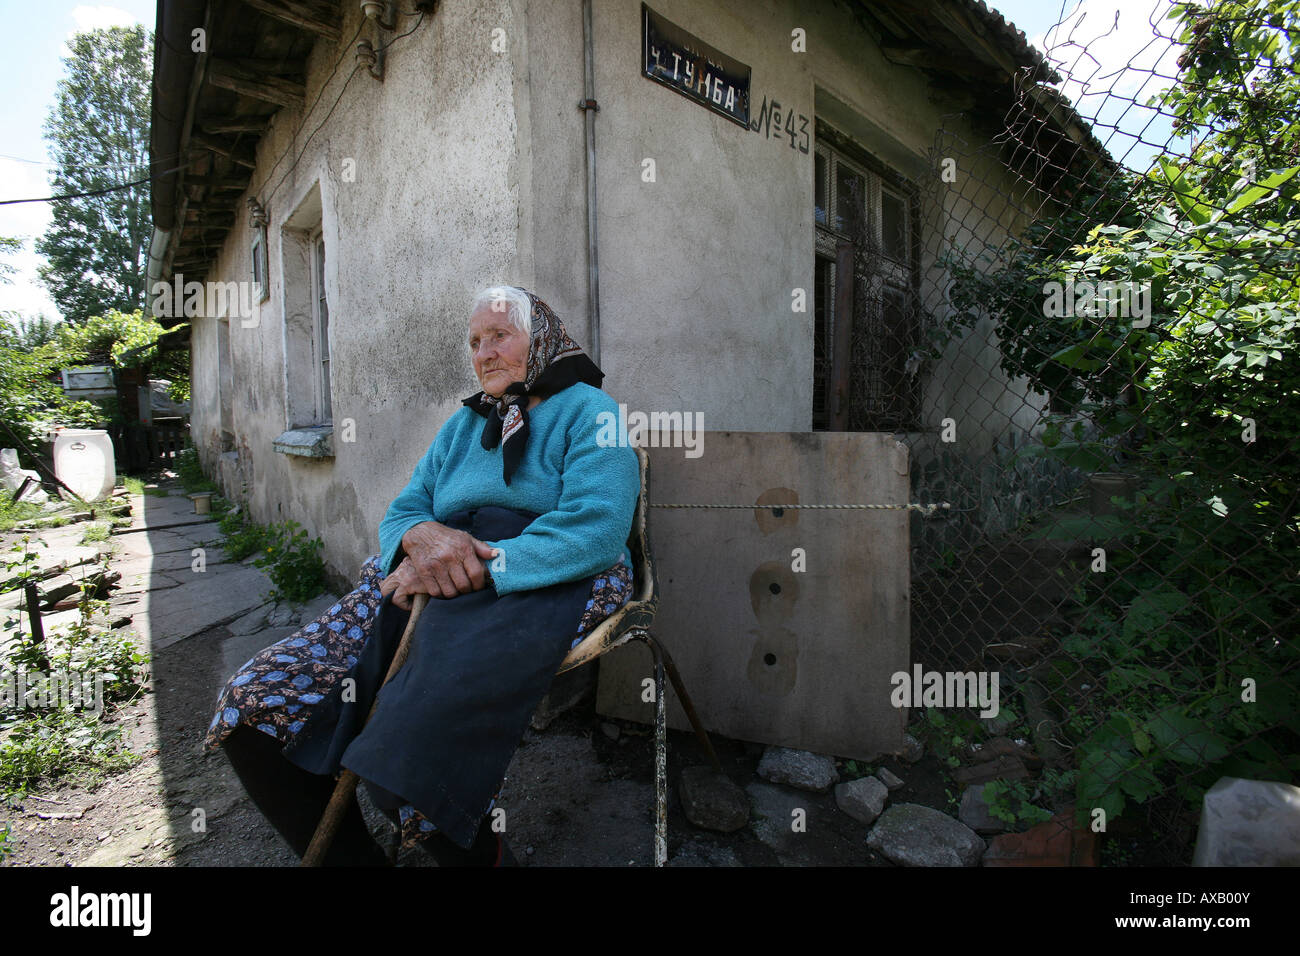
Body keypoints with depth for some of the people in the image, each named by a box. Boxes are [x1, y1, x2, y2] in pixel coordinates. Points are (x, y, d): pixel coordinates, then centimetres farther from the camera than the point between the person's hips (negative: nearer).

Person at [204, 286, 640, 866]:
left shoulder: (587, 411, 6)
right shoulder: (464, 424, 26)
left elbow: (596, 530, -11)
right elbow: (401, 512, 19)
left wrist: (479, 566, -18)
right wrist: (422, 535, -7)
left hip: (543, 585, -6)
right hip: (432, 584, 7)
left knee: (411, 746, -33)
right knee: (254, 702, -12)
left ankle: (479, 852, -1)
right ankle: (352, 858, 7)